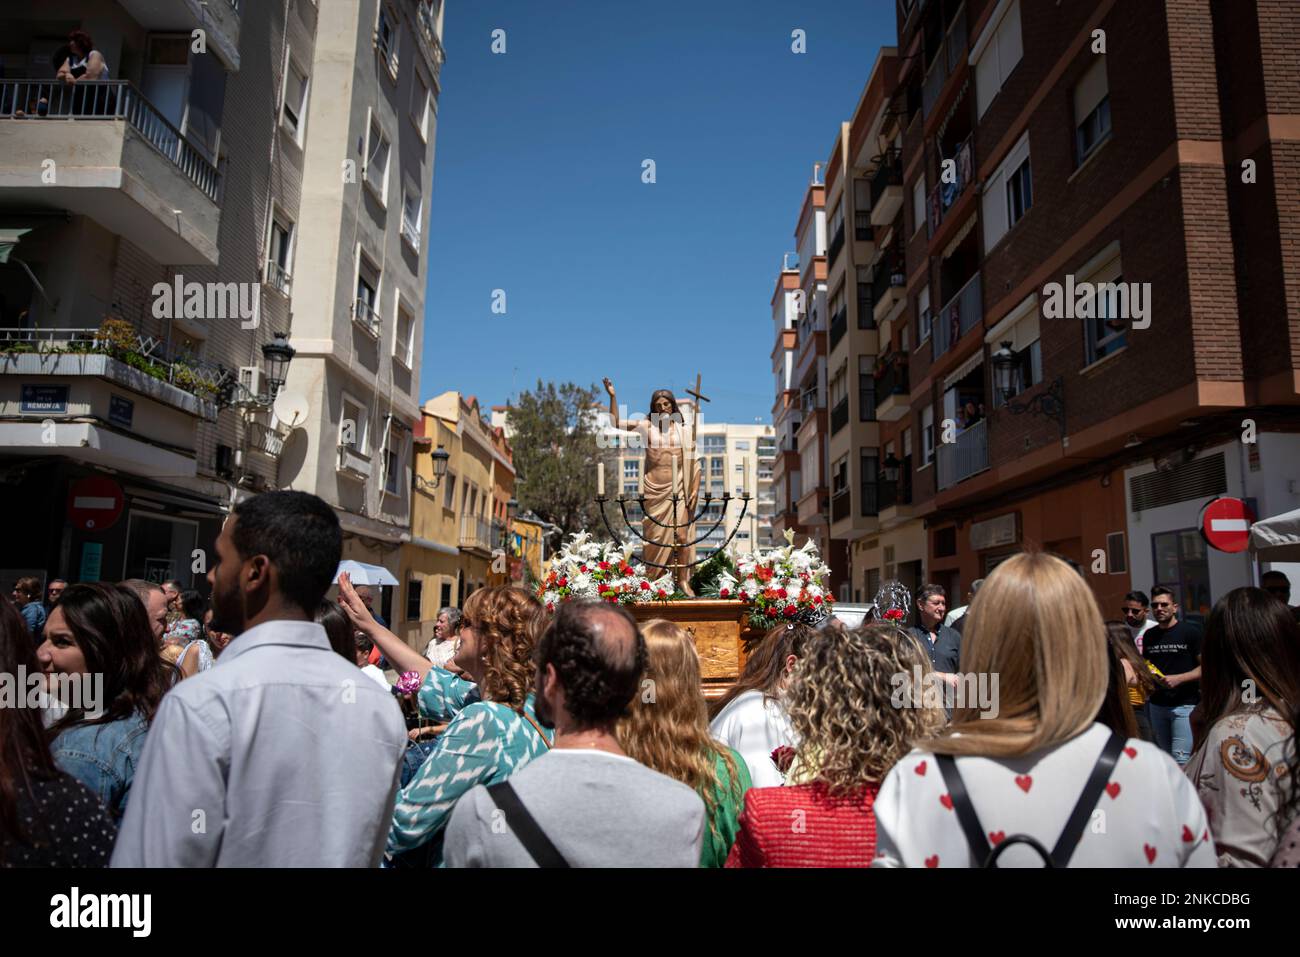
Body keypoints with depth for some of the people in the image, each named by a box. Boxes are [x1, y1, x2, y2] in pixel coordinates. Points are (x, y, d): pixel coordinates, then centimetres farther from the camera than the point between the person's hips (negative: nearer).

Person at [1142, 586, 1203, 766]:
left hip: (1185, 704, -5)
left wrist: (1178, 679, -19)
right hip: (1157, 704, 5)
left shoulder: (1190, 632, -5)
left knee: (1181, 759, -10)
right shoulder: (1149, 635, 11)